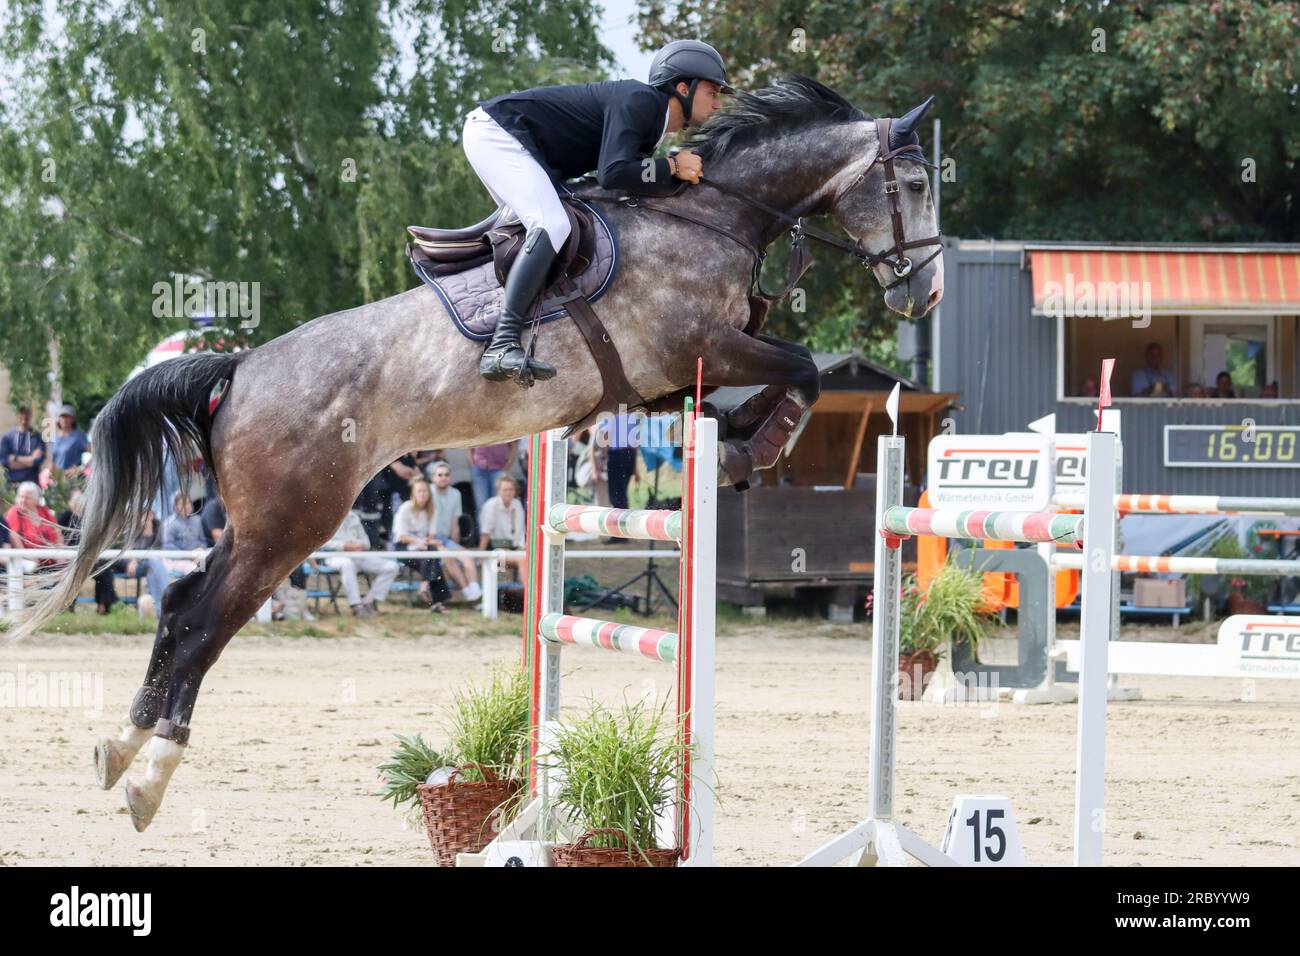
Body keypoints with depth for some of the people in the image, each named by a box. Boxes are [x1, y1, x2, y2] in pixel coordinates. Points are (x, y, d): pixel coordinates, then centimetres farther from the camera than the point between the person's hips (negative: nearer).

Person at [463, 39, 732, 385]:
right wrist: (673, 168, -16)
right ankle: (501, 348, -36)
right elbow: (613, 173, -28)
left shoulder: (651, 117, 15)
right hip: (494, 131, -11)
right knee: (552, 225, -25)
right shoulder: (639, 101, -16)